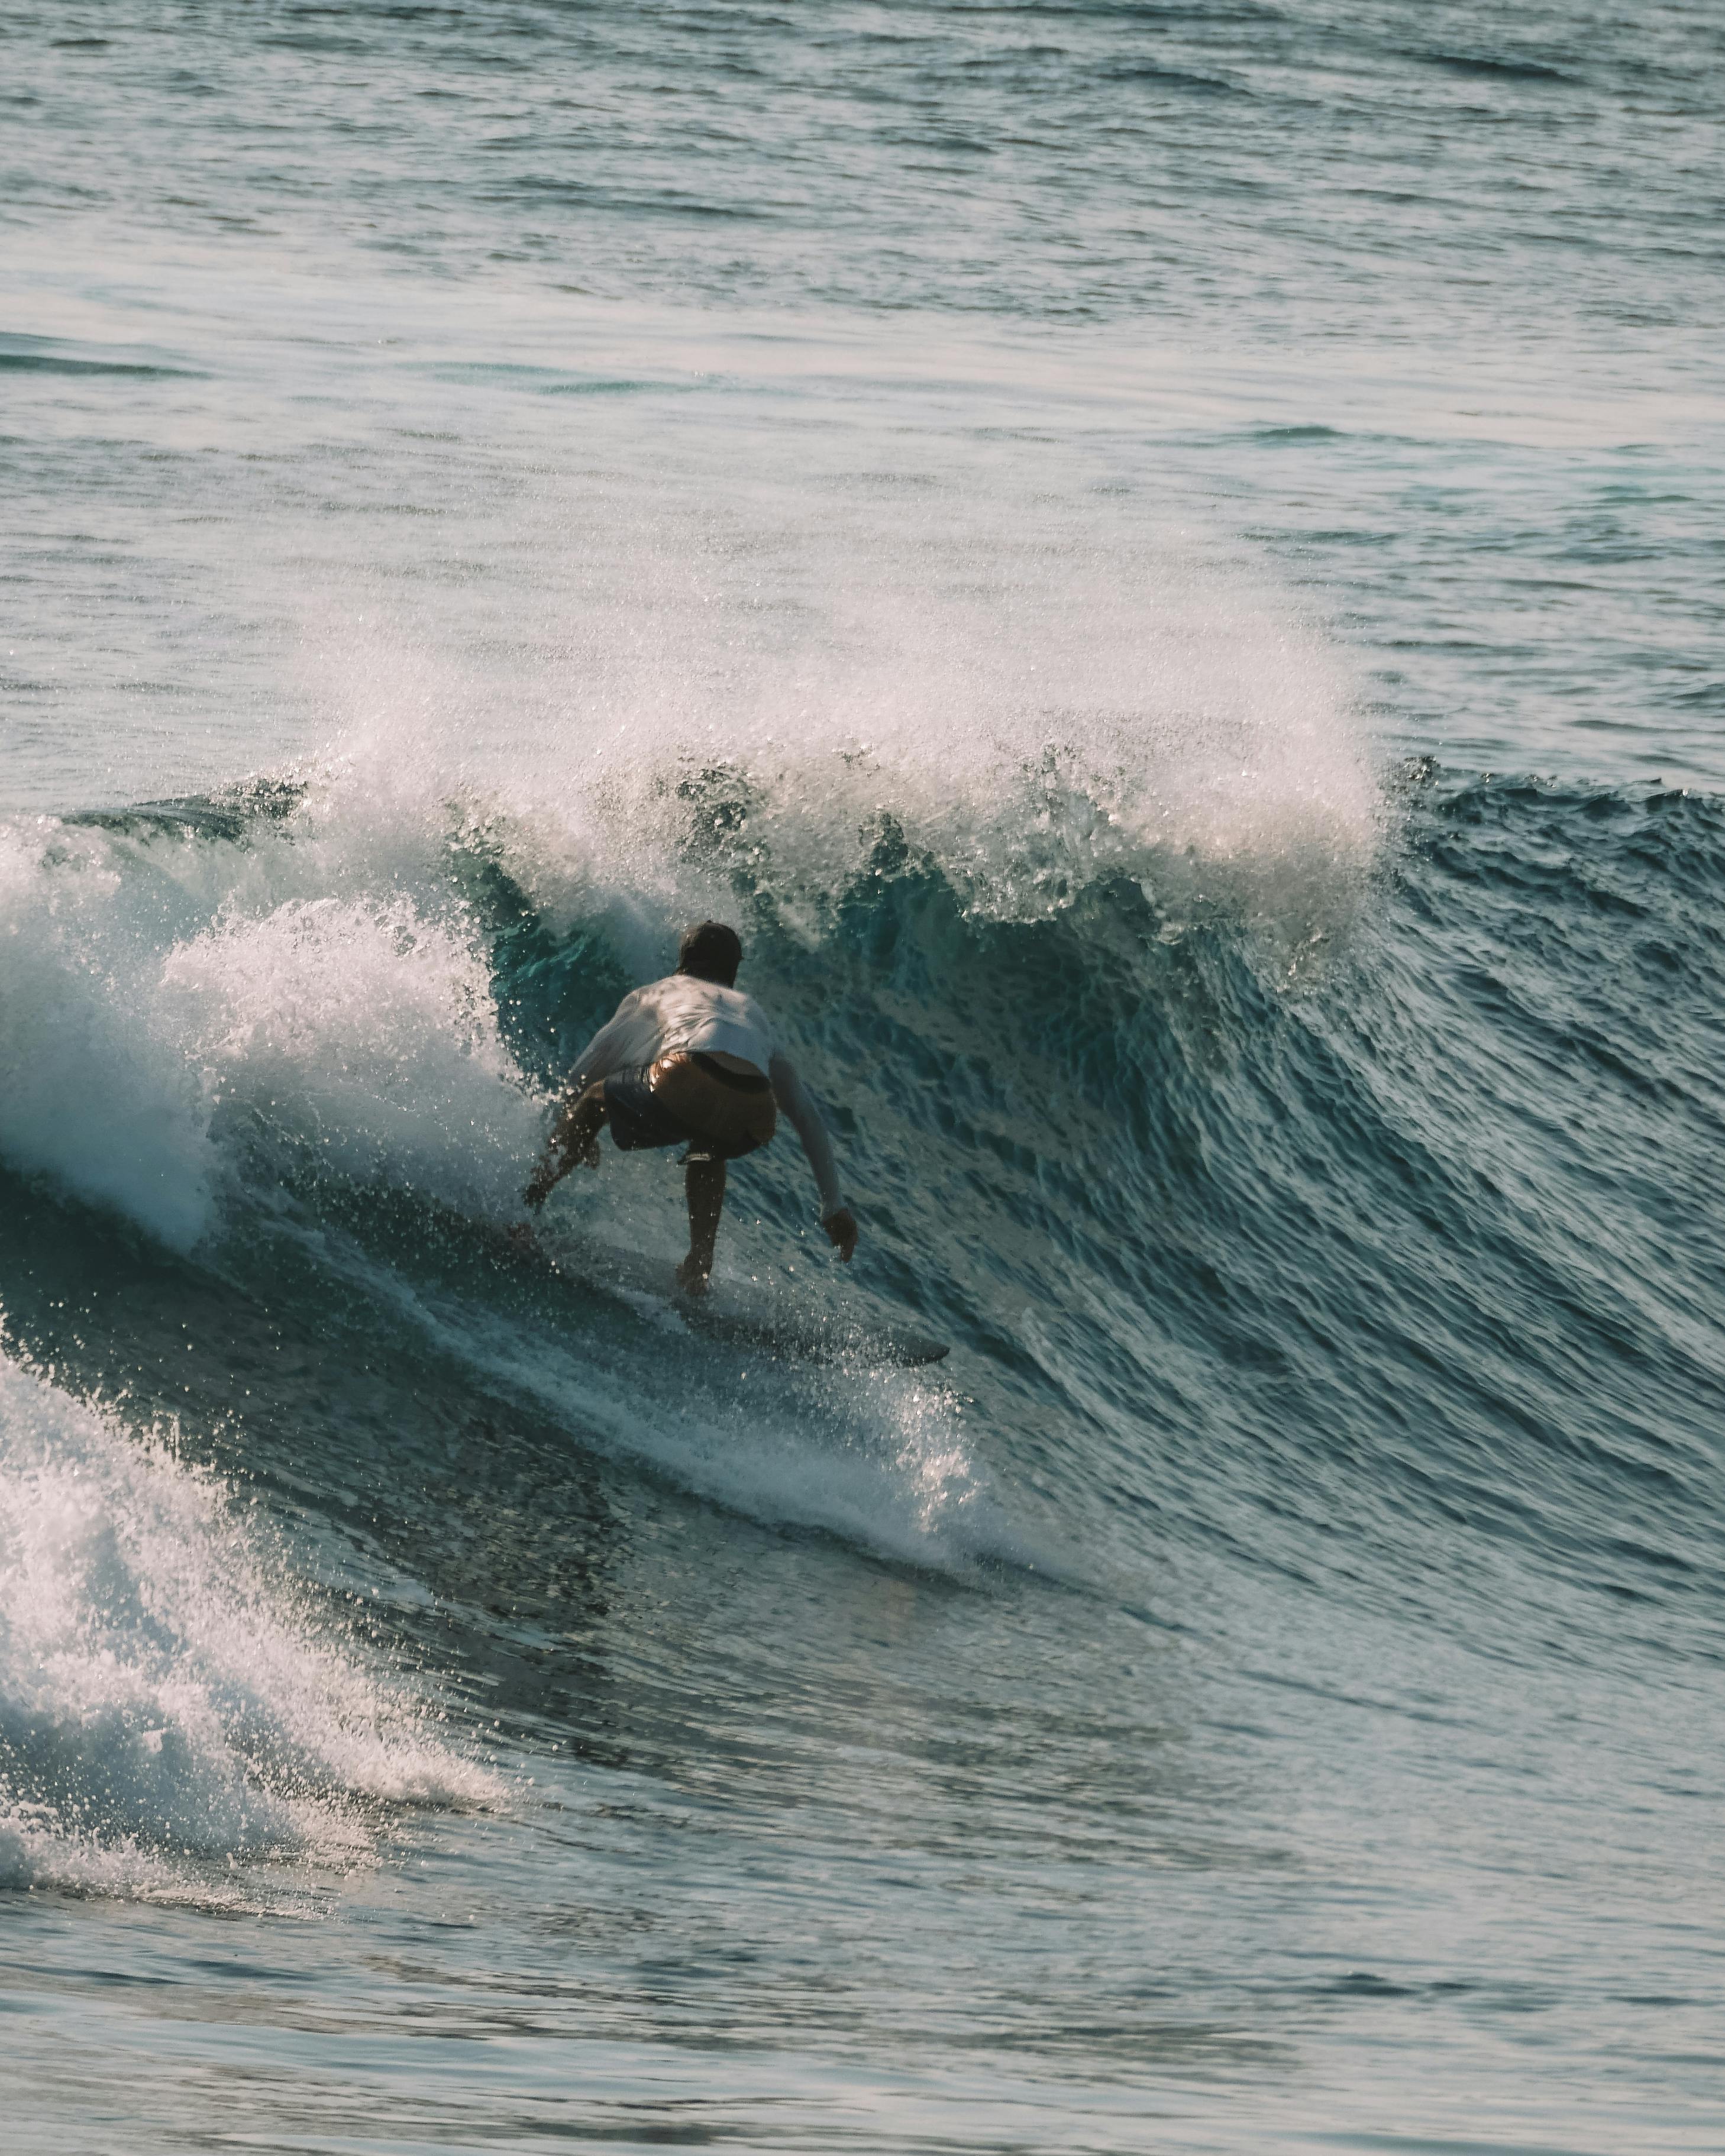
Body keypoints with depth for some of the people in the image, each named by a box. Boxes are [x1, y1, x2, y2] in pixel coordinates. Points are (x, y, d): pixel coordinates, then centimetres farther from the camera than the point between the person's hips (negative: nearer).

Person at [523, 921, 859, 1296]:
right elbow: (807, 1116, 39)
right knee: (708, 1153, 38)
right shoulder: (756, 1015, 42)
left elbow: (584, 1073, 41)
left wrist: (578, 1138, 59)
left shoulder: (655, 993, 37)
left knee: (591, 1098, 26)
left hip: (686, 1085, -3)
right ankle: (700, 1264, 24)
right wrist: (834, 1204, 40)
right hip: (752, 1117, 3)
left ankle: (530, 1201, 16)